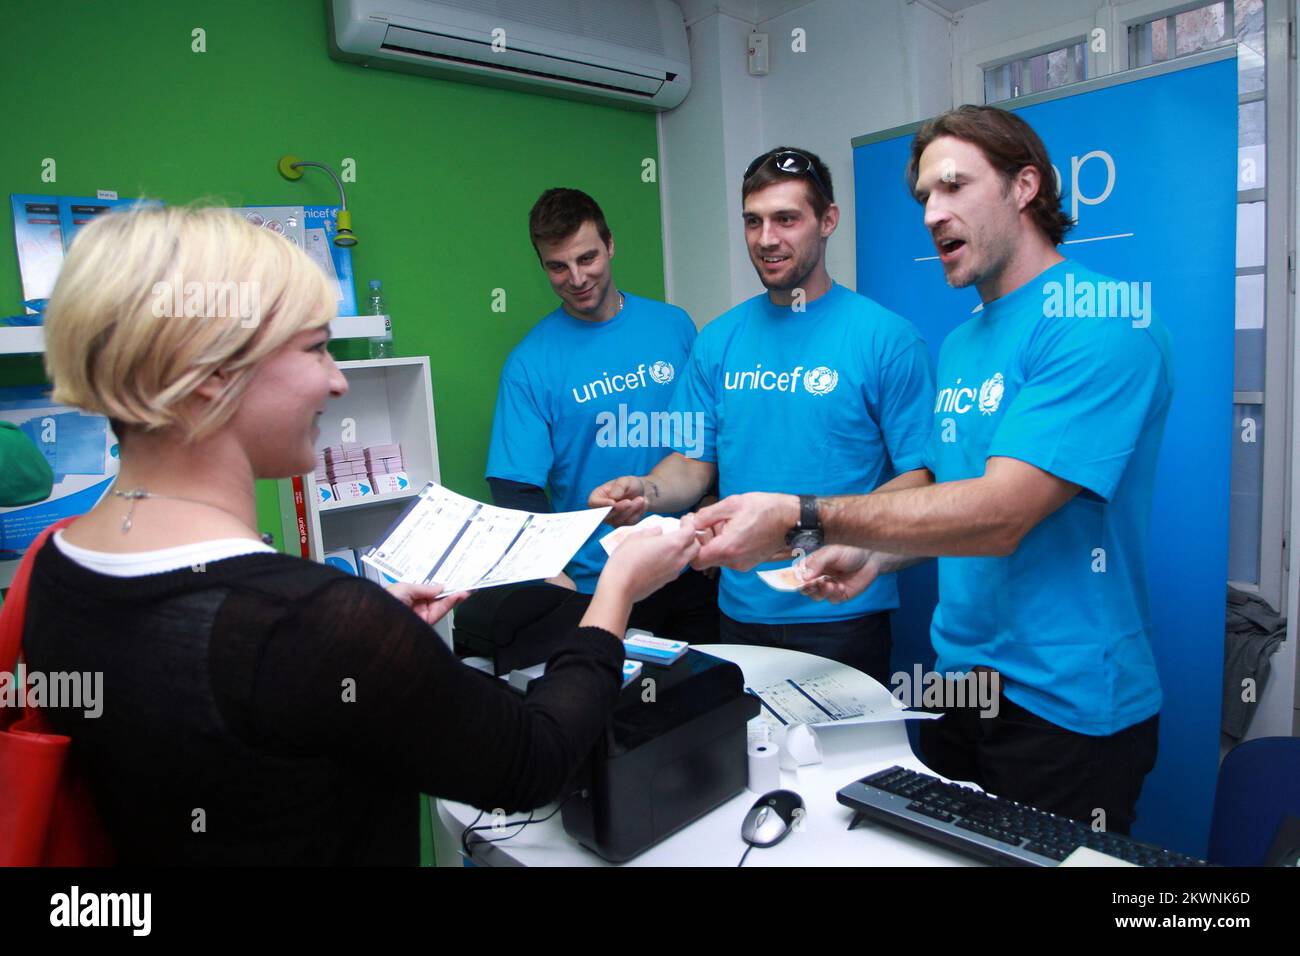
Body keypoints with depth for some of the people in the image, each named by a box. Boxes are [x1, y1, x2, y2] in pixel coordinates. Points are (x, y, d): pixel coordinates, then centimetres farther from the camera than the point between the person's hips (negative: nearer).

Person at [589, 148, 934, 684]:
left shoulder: (886, 338, -8)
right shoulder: (719, 340, 5)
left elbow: (919, 477, -10)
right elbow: (694, 461, 7)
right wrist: (645, 491, -14)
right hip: (741, 609, 4)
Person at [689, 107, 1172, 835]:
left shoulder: (1101, 325, -18)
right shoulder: (959, 346, 9)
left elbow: (1000, 514, -27)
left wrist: (798, 517, -31)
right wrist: (874, 558, -2)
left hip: (1067, 707, -7)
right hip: (960, 681, 8)